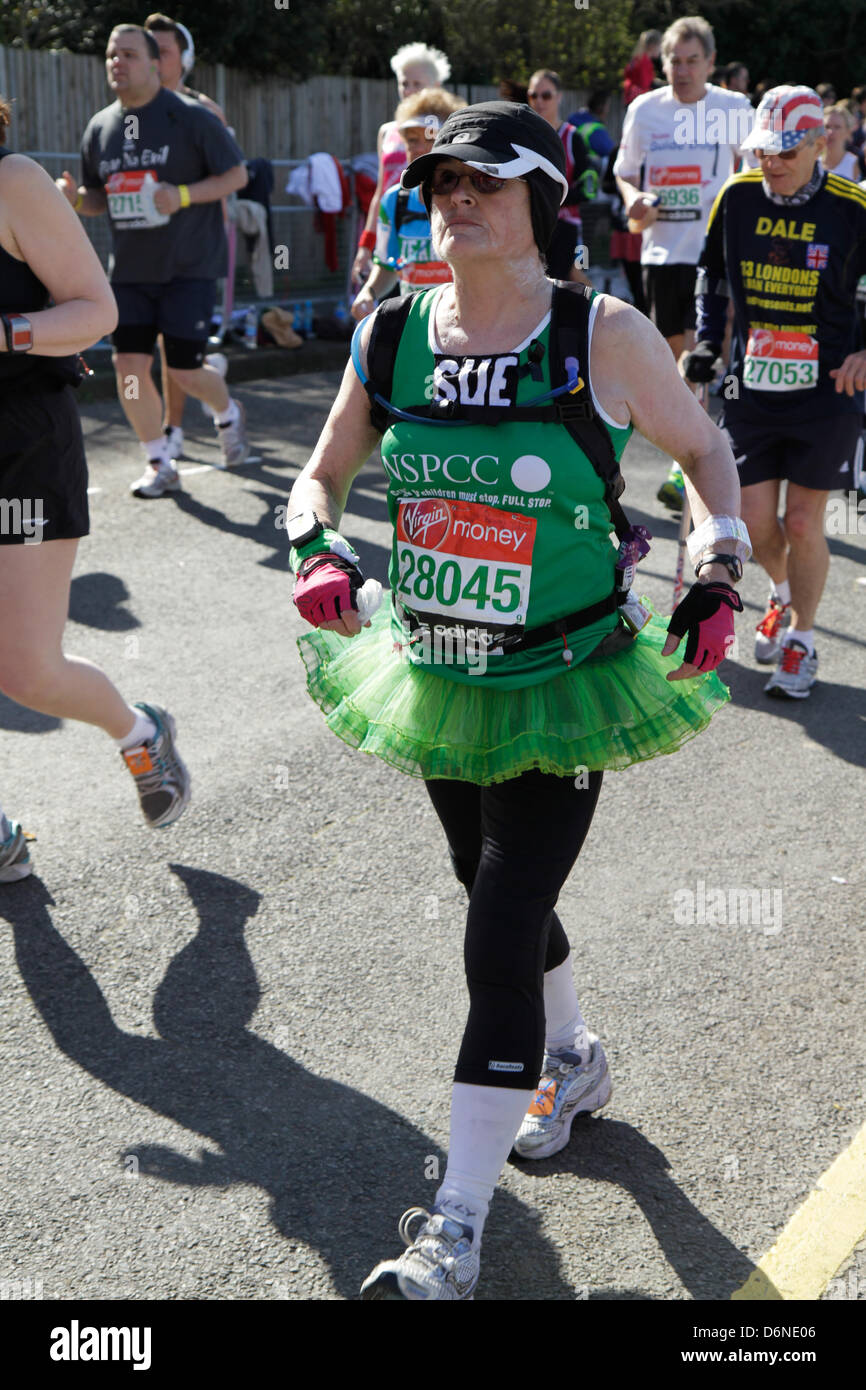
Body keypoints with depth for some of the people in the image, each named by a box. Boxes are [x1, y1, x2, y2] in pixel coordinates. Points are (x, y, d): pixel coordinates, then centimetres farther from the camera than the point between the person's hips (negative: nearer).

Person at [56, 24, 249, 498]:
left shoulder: (190, 116, -7)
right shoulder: (99, 127, 8)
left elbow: (237, 175, -5)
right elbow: (100, 199, 17)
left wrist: (182, 195, -19)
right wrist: (74, 197, -6)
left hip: (189, 265, -5)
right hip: (129, 270, 5)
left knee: (186, 370, -5)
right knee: (129, 365, -4)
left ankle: (228, 414, 31)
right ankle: (159, 464, 12)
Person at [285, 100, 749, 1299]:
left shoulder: (604, 335, -12)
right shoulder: (389, 335, -2)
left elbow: (704, 450, 2)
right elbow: (324, 474, 10)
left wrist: (718, 577, -10)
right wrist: (317, 548, -11)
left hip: (564, 691, -5)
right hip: (436, 681, 5)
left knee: (500, 940, -8)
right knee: (500, 895, 22)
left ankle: (456, 1232, 5)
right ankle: (573, 1065, 52)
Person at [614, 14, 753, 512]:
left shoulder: (734, 108, 0)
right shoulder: (644, 109, 5)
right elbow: (625, 171, 15)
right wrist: (634, 199, -6)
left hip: (713, 249, -3)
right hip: (661, 248, 3)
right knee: (675, 351, 11)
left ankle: (684, 470, -11)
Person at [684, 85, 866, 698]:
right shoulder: (738, 197, 0)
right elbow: (714, 275, 15)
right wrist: (707, 342, 5)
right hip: (751, 387, 3)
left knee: (803, 523, 0)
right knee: (756, 520, 6)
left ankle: (802, 643, 20)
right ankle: (784, 596, 40)